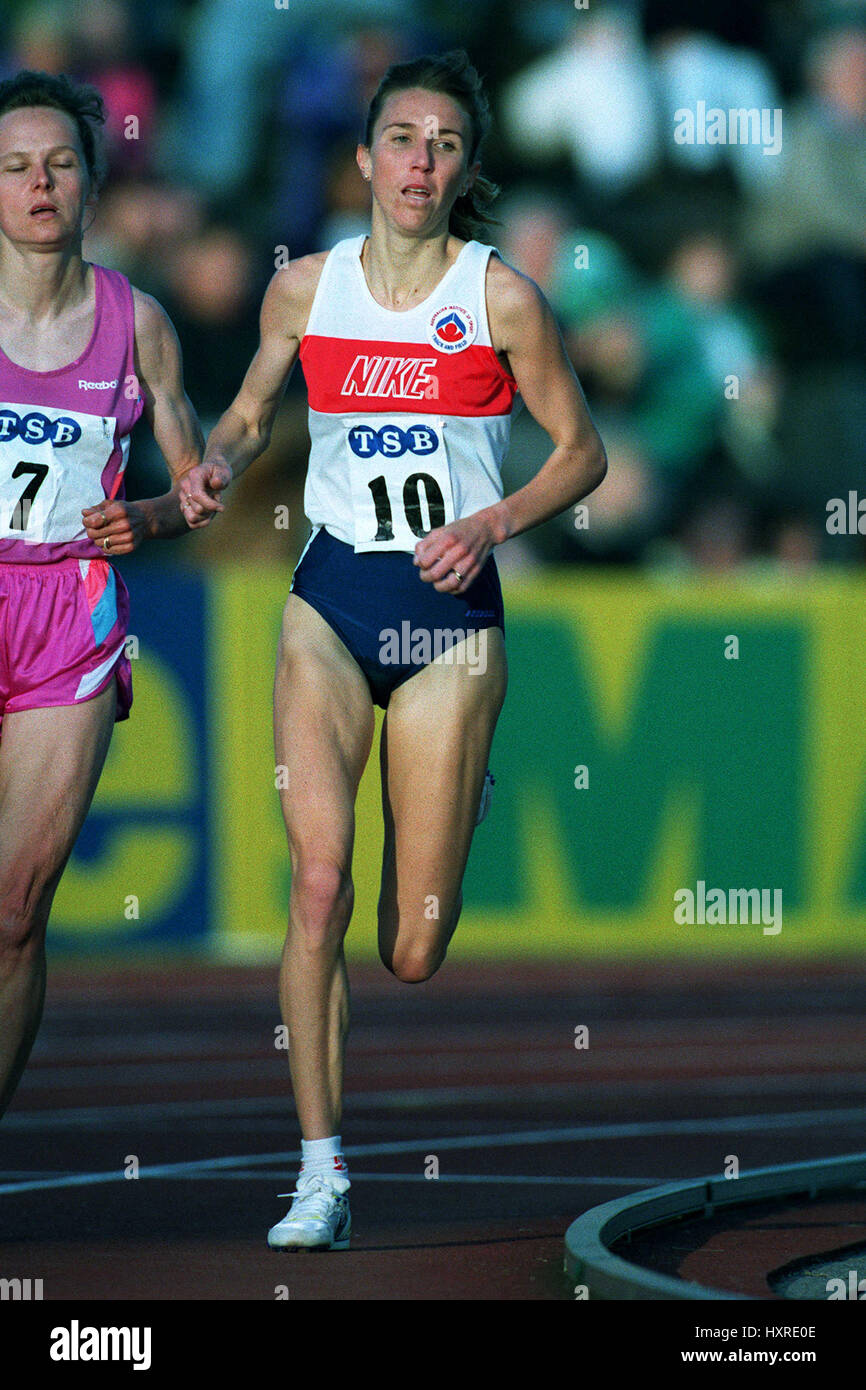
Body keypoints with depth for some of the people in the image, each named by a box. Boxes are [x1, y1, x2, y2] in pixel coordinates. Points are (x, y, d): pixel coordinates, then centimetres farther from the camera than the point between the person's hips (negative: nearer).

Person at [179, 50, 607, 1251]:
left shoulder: (500, 298, -5)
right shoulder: (306, 287, 3)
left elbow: (583, 452, 3)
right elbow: (251, 411, 19)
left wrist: (493, 522, -13)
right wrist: (217, 465, -3)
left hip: (450, 611, -2)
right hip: (331, 601, 2)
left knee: (413, 953, 1)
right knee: (320, 876, -18)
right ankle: (322, 1175, -14)